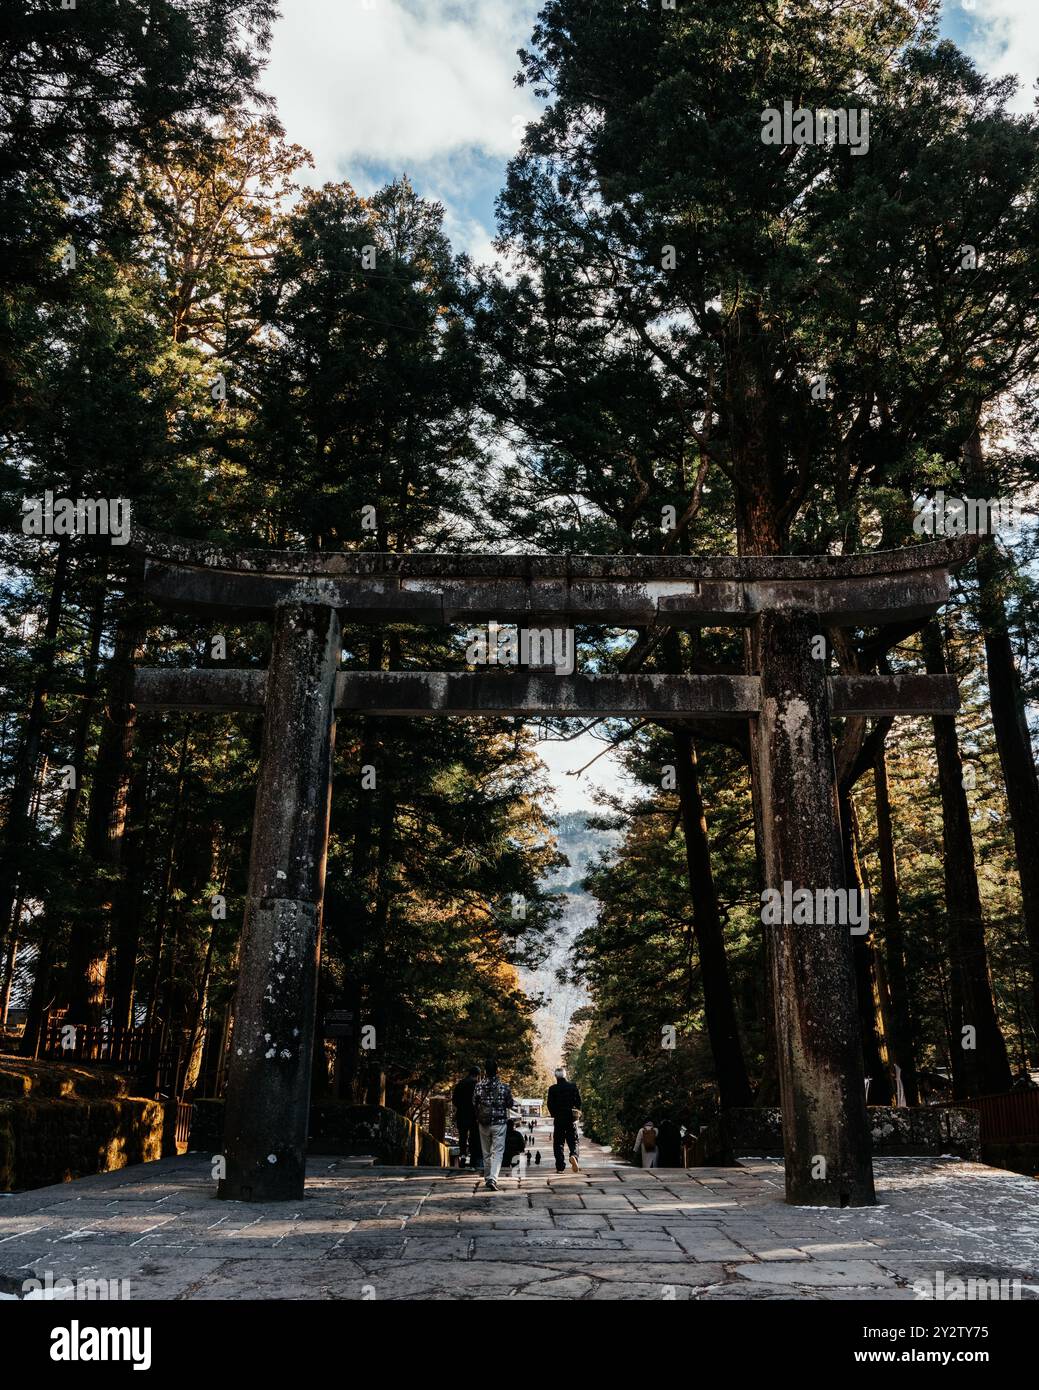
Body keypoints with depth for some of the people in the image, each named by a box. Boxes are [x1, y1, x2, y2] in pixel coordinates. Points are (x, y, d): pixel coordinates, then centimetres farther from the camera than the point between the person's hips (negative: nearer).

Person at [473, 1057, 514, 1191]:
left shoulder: (479, 1086, -6)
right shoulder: (504, 1087, -9)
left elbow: (474, 1103, 3)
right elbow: (510, 1105, 0)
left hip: (483, 1123, 2)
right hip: (499, 1123, -2)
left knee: (486, 1152, 16)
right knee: (498, 1152, -1)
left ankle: (487, 1178, 25)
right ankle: (492, 1178, -17)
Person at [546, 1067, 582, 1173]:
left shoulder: (552, 1089, -5)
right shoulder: (573, 1086, 0)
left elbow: (550, 1105, -4)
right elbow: (579, 1102, 1)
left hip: (558, 1119, -1)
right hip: (571, 1118, 1)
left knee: (558, 1142, 6)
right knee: (573, 1140, 8)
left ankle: (560, 1167, 1)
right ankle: (573, 1155, -21)